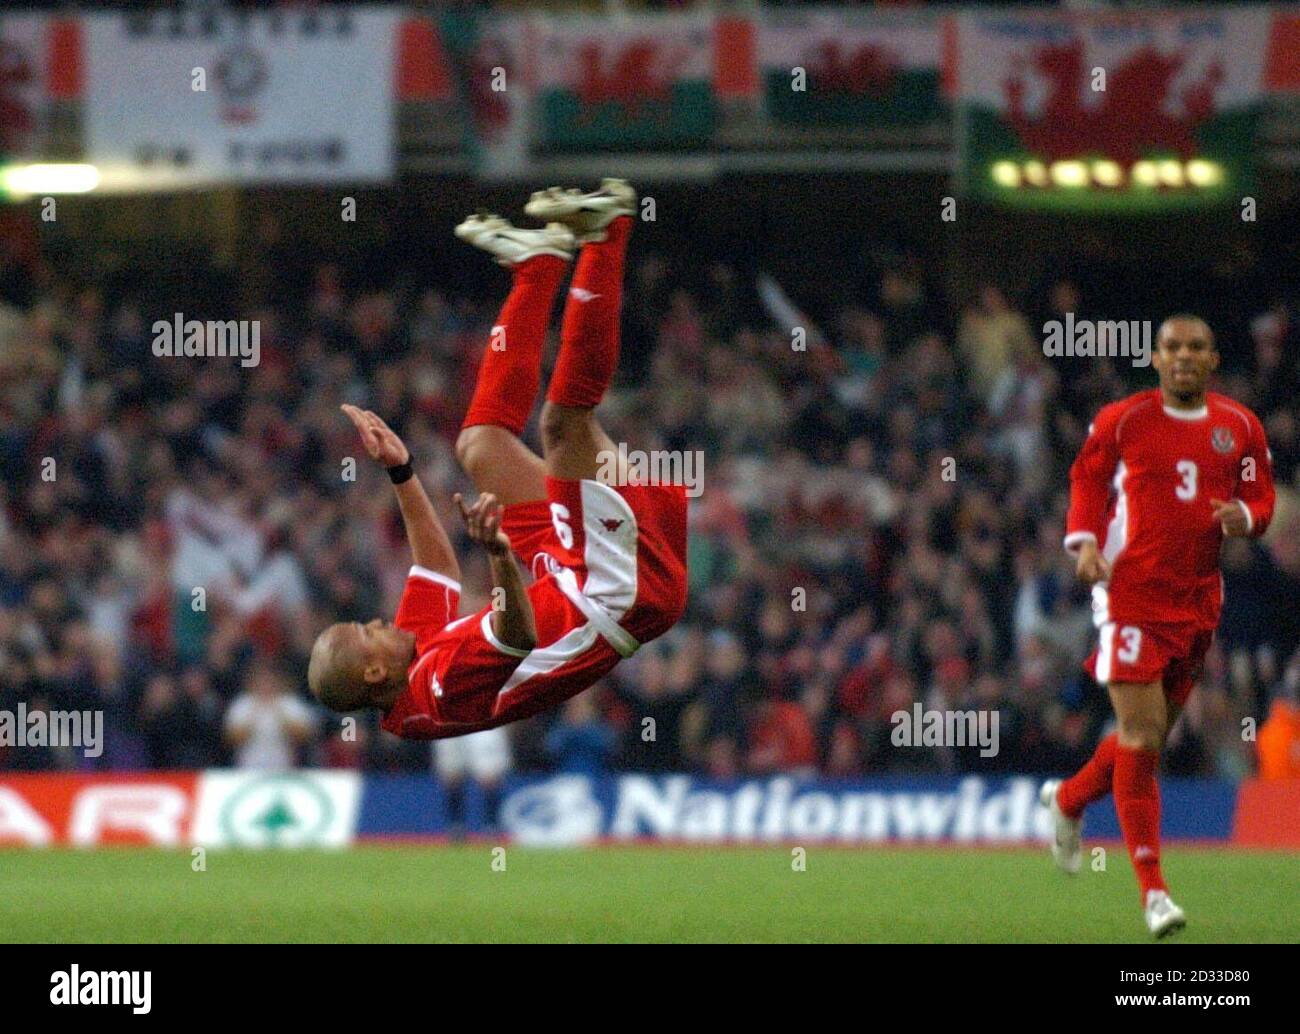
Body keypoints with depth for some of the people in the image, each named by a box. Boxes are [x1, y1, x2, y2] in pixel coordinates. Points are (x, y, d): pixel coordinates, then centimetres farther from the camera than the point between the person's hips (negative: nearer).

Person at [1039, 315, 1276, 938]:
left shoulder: (1240, 428, 7)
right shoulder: (1122, 421, -2)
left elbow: (1262, 500, 13)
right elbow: (1086, 477, 10)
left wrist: (1243, 515, -10)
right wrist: (1085, 541, -6)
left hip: (1199, 600, 4)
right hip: (1131, 593, -4)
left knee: (1148, 736, 13)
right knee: (1142, 739, -12)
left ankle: (1068, 800, 44)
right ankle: (1152, 890, -9)